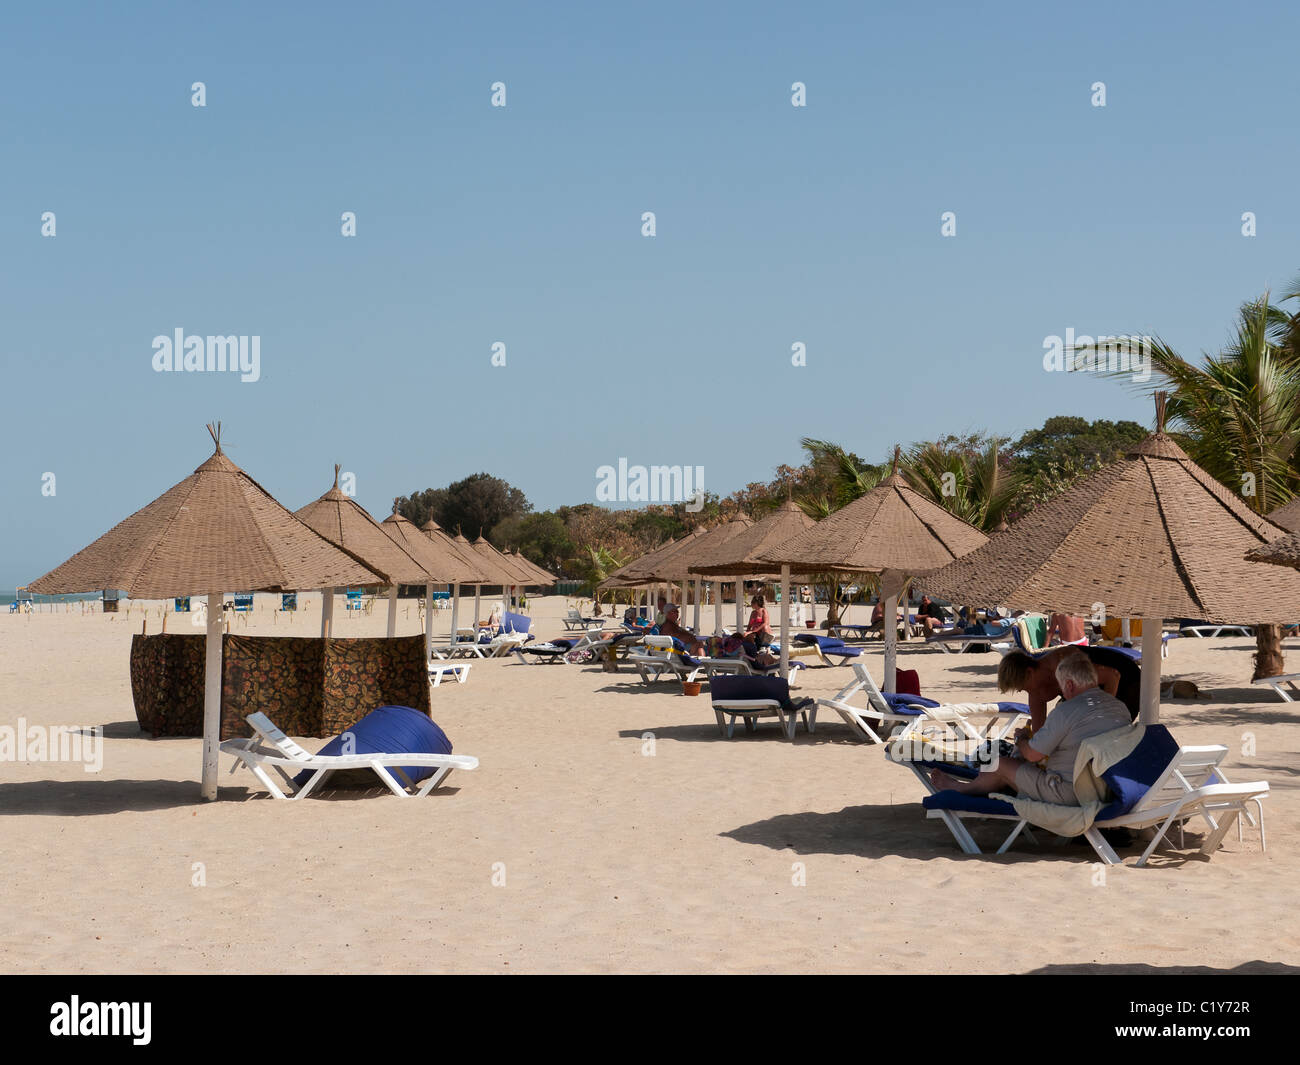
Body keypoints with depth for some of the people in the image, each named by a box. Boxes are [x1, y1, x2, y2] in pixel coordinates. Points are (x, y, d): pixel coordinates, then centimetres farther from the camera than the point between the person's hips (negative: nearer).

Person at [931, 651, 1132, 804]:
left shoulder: (1066, 712, -20)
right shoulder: (1120, 708, 4)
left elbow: (1032, 754, -13)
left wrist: (1022, 738, 13)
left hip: (1069, 795, -8)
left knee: (1003, 765, 14)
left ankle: (960, 788, 40)